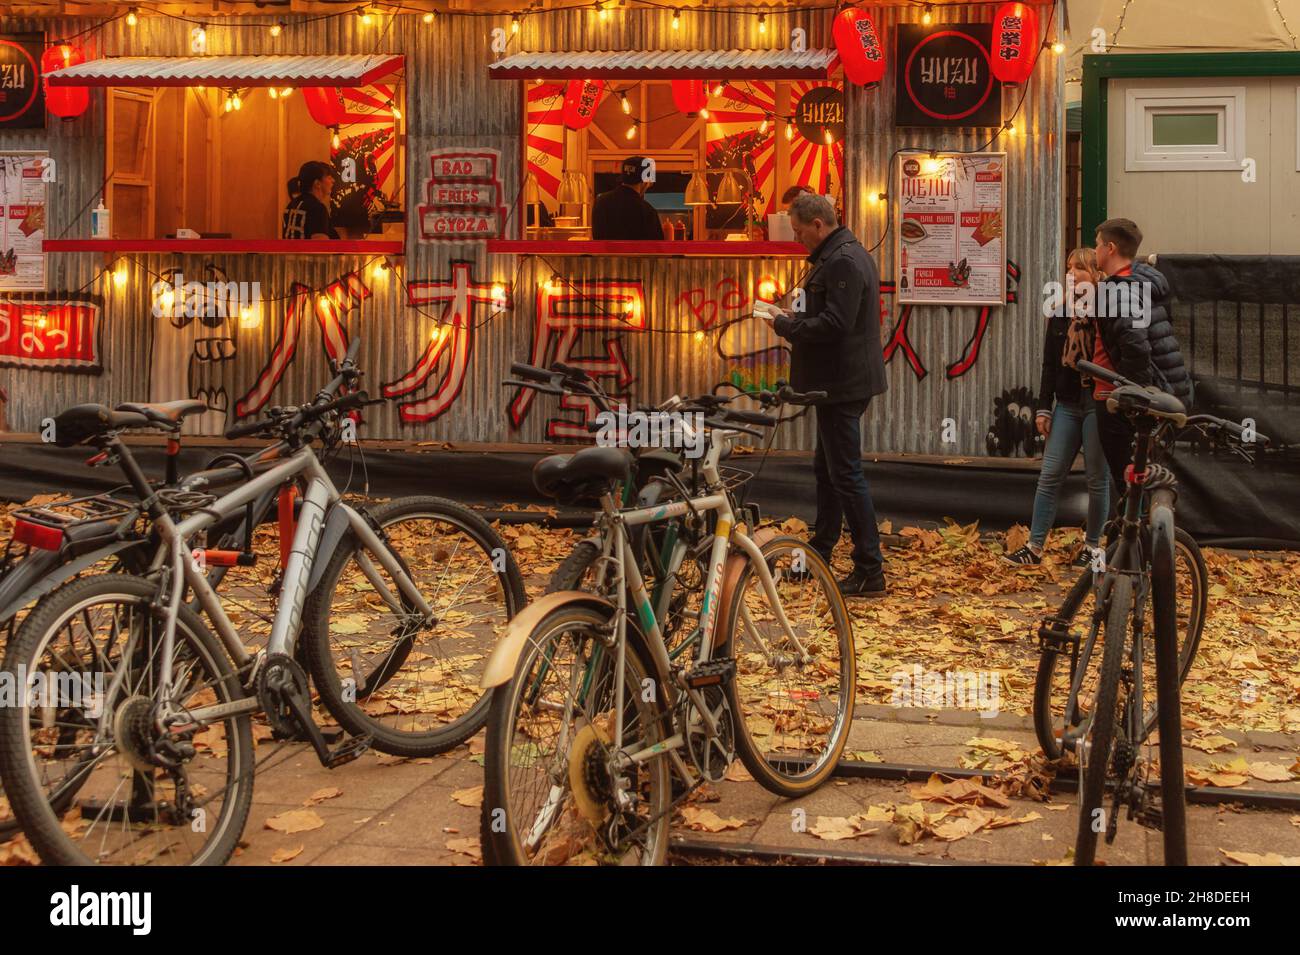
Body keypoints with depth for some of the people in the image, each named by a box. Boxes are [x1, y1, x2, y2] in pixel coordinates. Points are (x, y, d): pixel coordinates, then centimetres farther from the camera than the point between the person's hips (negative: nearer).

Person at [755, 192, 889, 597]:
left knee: (846, 475, -8)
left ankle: (870, 572, -5)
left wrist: (784, 325, -15)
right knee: (826, 469, 20)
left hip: (843, 385, -11)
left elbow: (833, 324, -27)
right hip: (842, 381, 11)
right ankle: (820, 552, 33)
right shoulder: (845, 254, 15)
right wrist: (789, 317, 8)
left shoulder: (842, 262, -19)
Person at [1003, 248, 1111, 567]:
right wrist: (1044, 407, 10)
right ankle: (1035, 547, 5)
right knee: (1049, 475, 2)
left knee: (1098, 478, 4)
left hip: (1098, 405, -5)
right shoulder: (1059, 315, 12)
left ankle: (1092, 546, 16)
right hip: (1067, 404, 5)